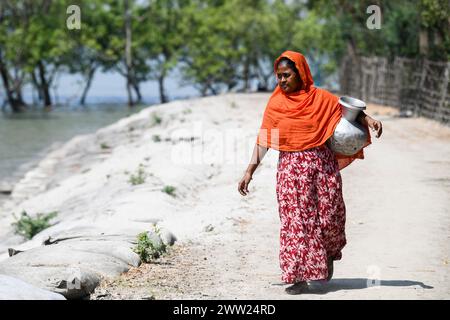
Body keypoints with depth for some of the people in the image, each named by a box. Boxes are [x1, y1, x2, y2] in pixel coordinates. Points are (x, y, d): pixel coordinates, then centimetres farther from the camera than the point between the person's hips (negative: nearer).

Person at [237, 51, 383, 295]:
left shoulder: (320, 98, 2)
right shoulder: (275, 104, 3)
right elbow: (264, 140, 2)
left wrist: (367, 119, -9)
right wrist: (249, 171, -4)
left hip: (323, 163, 0)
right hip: (291, 167, 0)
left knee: (330, 216, 1)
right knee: (295, 220, -4)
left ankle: (329, 255, 33)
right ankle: (299, 277, -1)